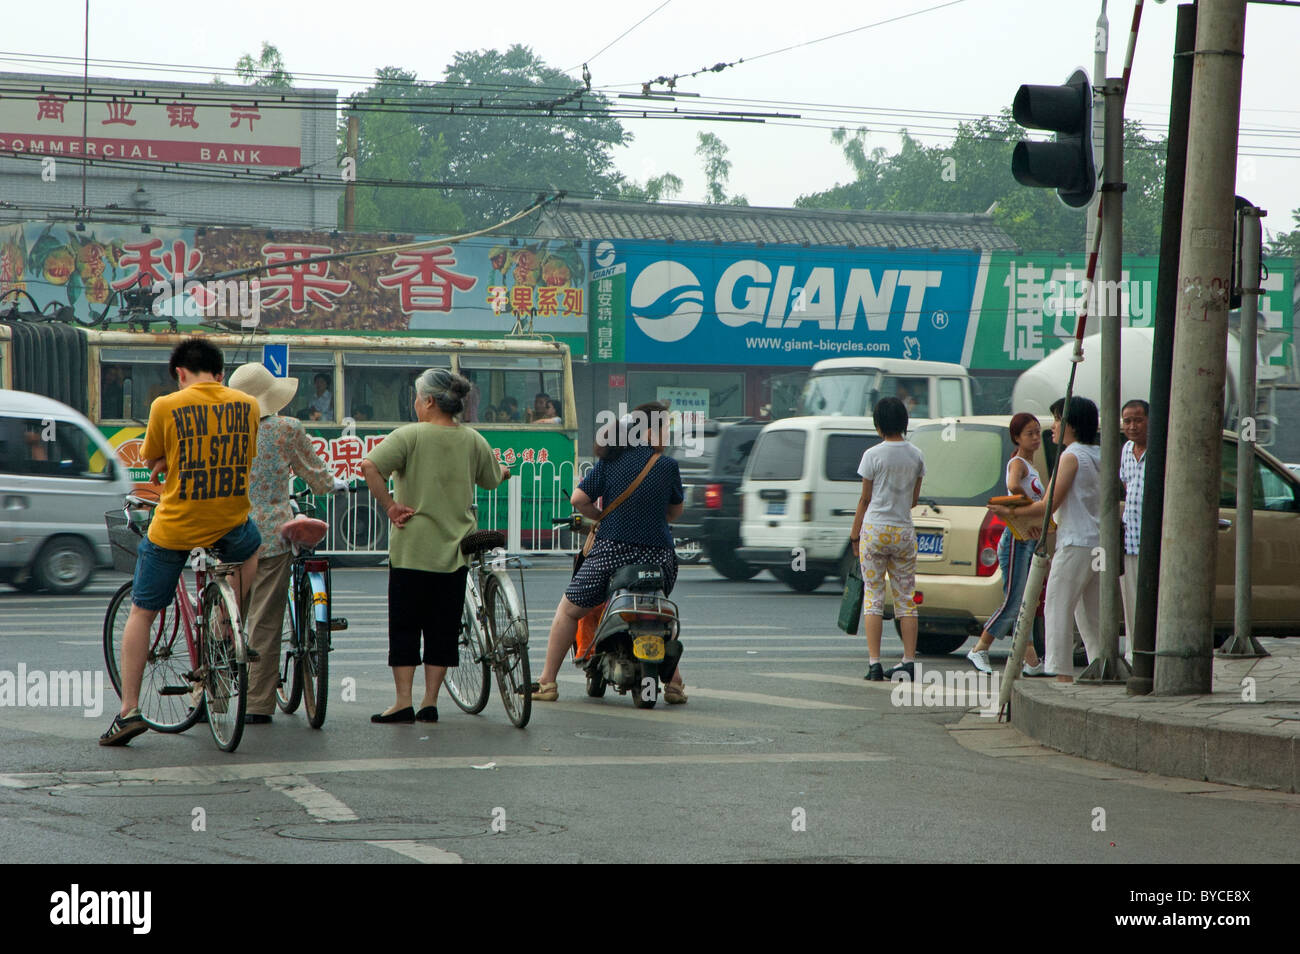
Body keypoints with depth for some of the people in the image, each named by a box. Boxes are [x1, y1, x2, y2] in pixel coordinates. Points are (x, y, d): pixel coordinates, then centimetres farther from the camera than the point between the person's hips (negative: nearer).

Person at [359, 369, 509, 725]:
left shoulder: (410, 435, -9)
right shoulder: (473, 440, 3)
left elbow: (369, 466, -22)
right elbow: (492, 481, 18)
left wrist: (389, 506, -14)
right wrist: (504, 471, 41)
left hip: (412, 547, -3)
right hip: (455, 549, 4)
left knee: (405, 625, 4)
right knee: (443, 627, 9)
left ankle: (403, 702, 1)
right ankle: (430, 703, 10)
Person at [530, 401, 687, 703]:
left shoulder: (610, 460, 2)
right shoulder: (667, 466, 0)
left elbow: (578, 499, -3)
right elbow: (675, 511, 13)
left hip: (612, 551, -1)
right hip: (658, 558, 1)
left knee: (569, 611, 16)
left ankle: (547, 682, 13)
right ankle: (674, 684, 22)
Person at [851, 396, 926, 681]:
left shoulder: (874, 455, -7)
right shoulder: (916, 455, 4)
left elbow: (865, 499, -2)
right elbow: (914, 499, 11)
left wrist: (855, 535, 8)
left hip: (874, 529, -3)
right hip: (904, 530, 3)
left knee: (873, 597, 0)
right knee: (906, 599, 8)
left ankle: (874, 664, -5)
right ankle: (909, 662, 4)